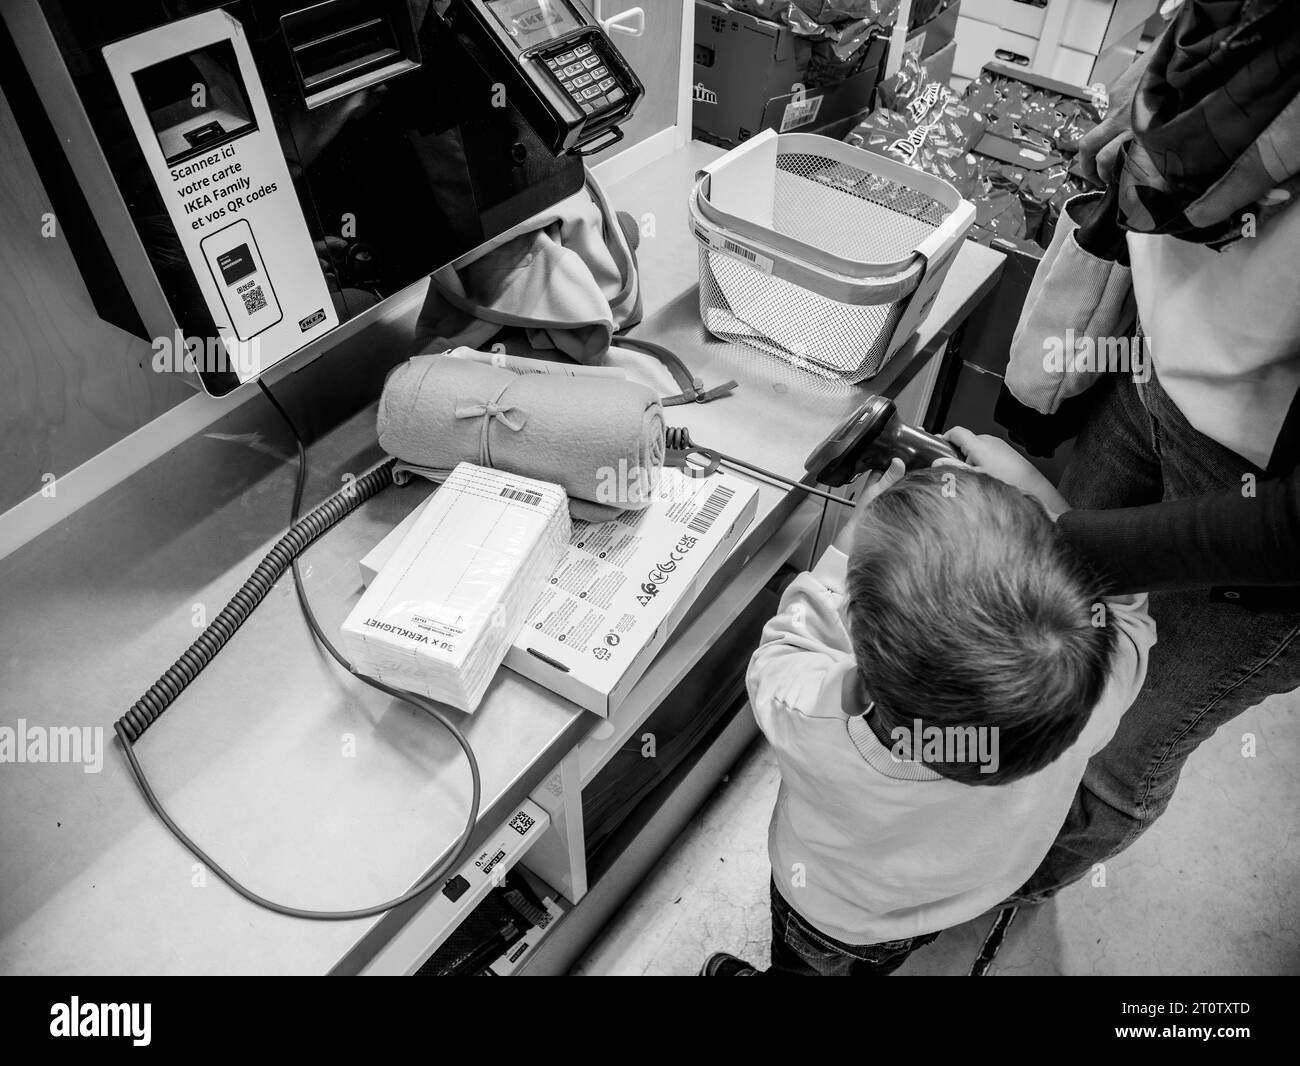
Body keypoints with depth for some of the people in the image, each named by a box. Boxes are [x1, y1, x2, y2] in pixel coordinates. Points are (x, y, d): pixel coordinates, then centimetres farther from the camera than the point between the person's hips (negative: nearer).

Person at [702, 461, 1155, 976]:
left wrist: (852, 537, -19)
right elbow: (1125, 602, -17)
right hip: (965, 898, 3)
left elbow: (785, 648, -22)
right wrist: (1039, 493, -13)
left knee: (805, 962, 34)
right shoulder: (1099, 697, -43)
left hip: (828, 910, -3)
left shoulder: (809, 718, -49)